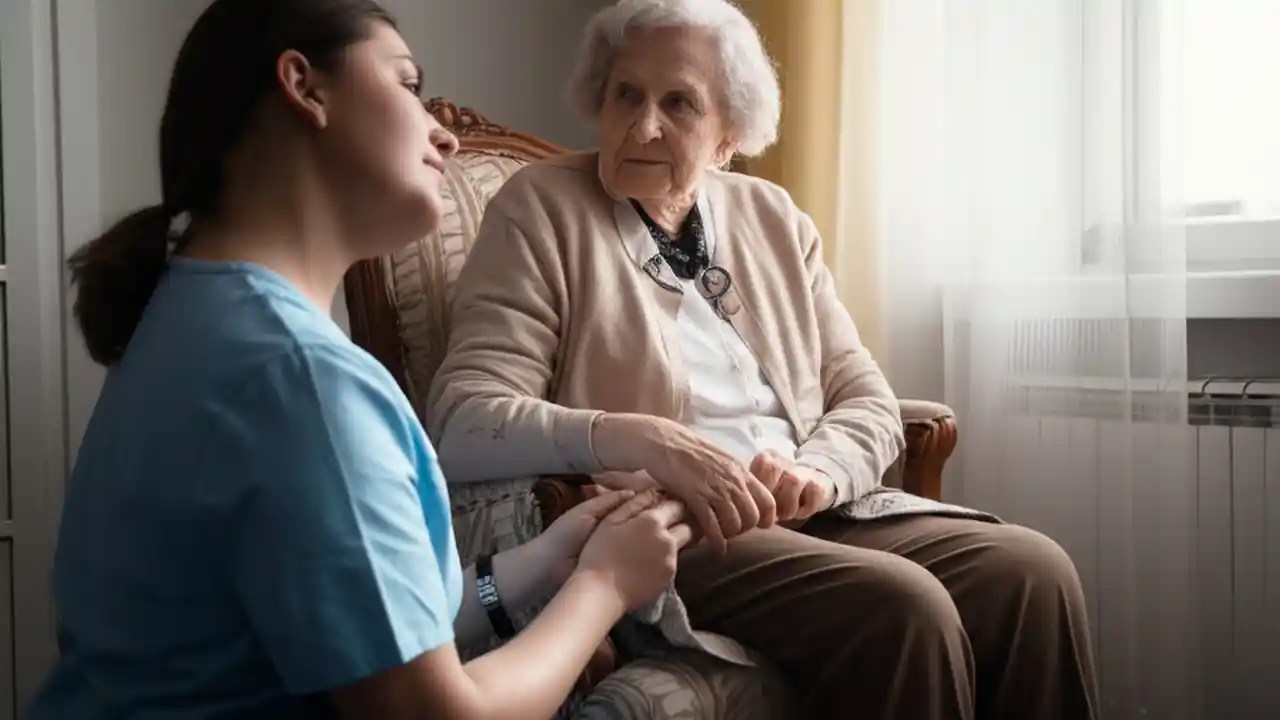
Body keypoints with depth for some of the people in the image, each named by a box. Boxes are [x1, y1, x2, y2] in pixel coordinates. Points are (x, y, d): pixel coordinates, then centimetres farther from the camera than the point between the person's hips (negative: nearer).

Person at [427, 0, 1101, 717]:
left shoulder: (774, 219, 14)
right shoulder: (540, 211, -2)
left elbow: (868, 402, 12)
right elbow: (463, 424, -13)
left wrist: (814, 473, -12)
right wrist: (643, 442, -28)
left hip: (811, 515, 6)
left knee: (1031, 571, -16)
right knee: (900, 603, -27)